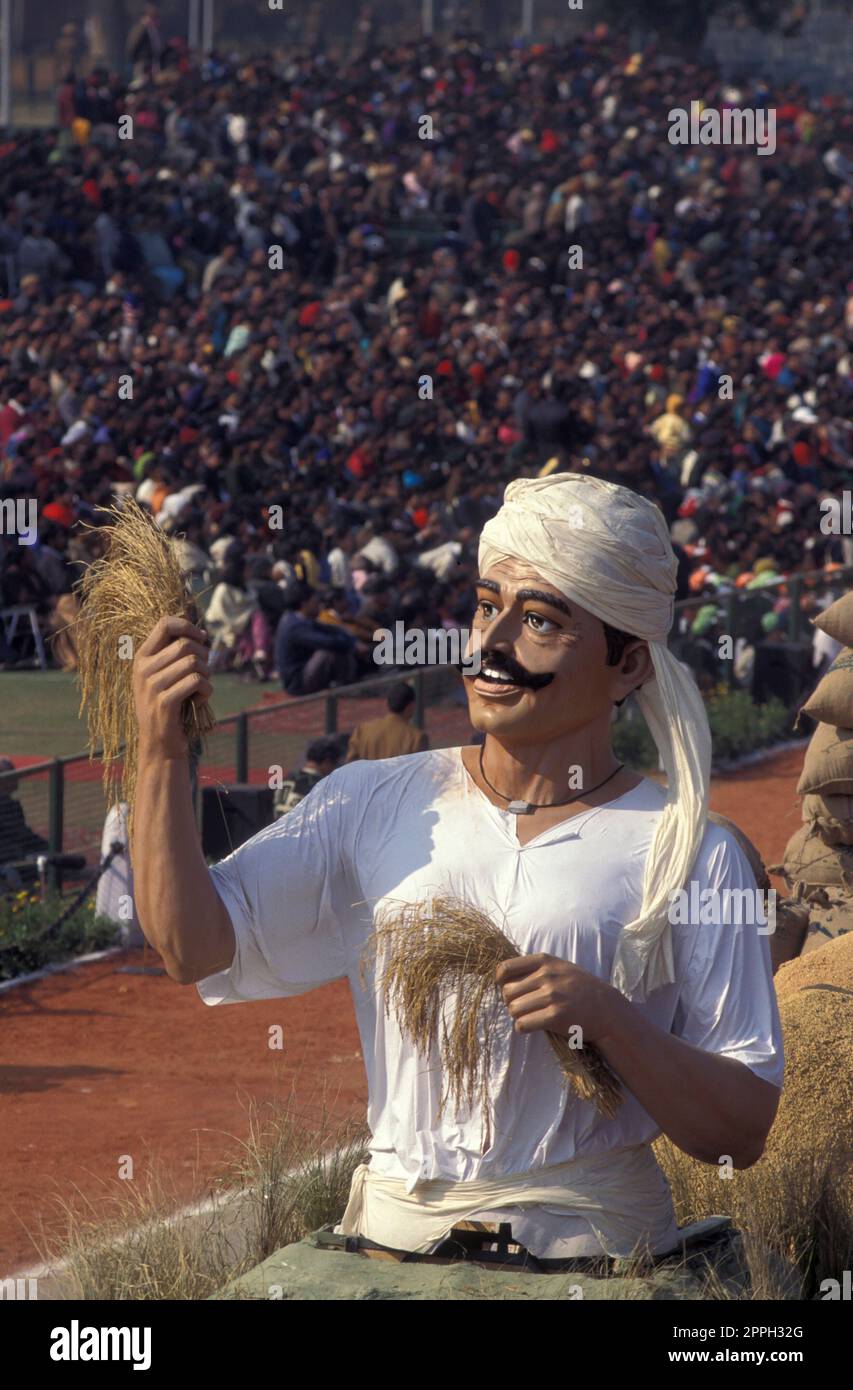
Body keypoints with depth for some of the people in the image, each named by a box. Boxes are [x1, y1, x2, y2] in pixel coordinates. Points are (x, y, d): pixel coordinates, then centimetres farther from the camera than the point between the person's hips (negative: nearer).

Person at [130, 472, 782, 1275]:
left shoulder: (689, 857, 3)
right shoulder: (372, 804, 12)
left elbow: (744, 1133, 0)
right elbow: (191, 945, 3)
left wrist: (607, 1018, -14)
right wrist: (161, 750, -4)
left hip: (591, 1250, -2)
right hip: (394, 1233, 3)